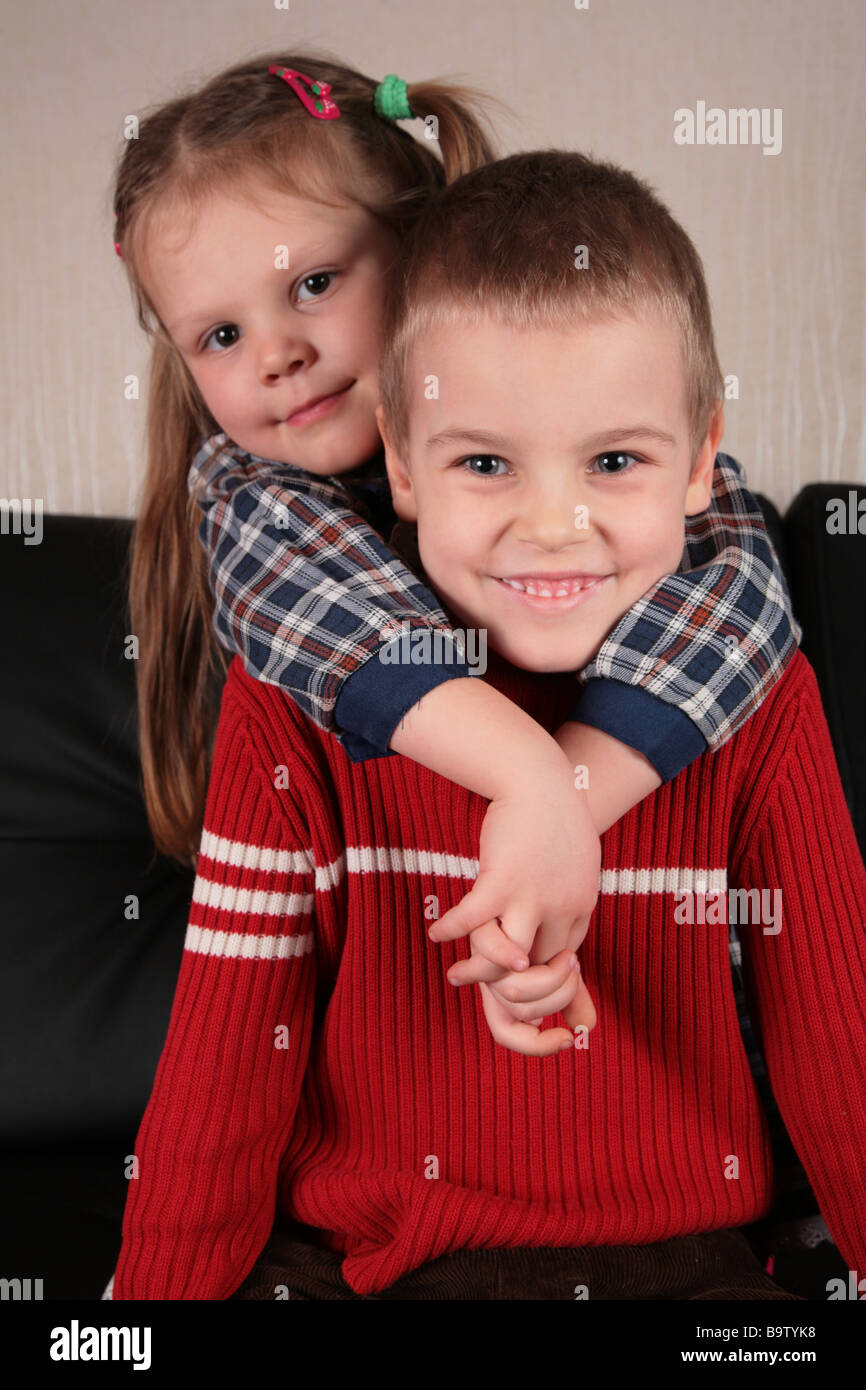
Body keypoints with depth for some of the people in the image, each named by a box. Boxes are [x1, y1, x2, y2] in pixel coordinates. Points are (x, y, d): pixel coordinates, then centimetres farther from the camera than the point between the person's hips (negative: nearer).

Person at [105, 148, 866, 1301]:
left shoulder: (759, 708, -3)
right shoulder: (295, 705, -6)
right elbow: (223, 1063, -2)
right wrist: (157, 1294, -5)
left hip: (681, 1257, 2)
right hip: (358, 1257, -1)